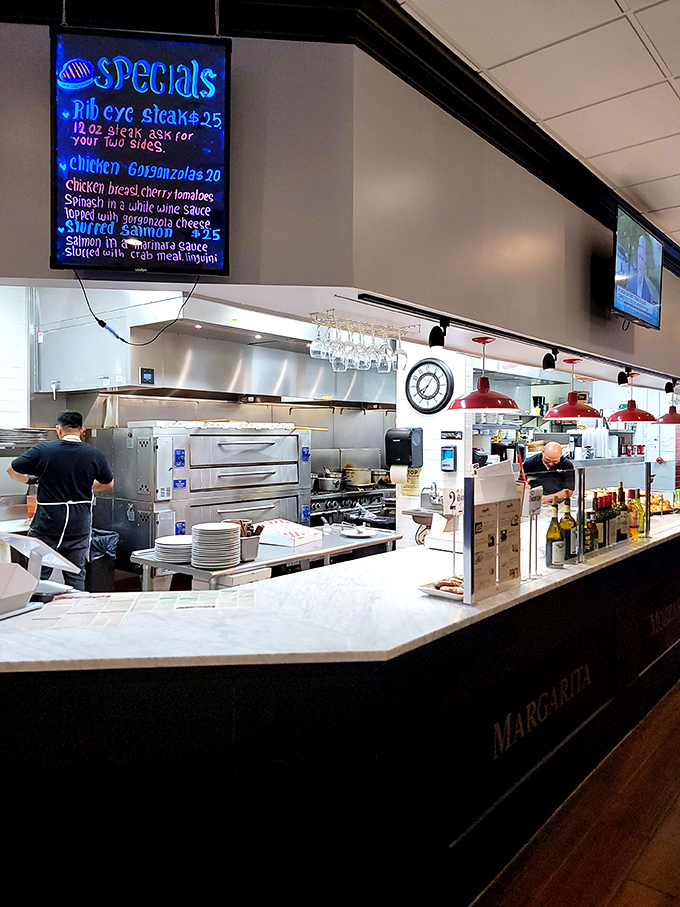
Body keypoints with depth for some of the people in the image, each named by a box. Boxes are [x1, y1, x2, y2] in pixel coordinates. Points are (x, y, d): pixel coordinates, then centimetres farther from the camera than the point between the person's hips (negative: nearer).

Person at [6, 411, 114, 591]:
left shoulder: (43, 450, -8)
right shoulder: (95, 455, -3)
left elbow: (12, 470, 4)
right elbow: (108, 484, 13)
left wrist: (30, 480, 23)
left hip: (47, 524, -1)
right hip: (80, 526, 2)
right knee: (76, 576, 11)